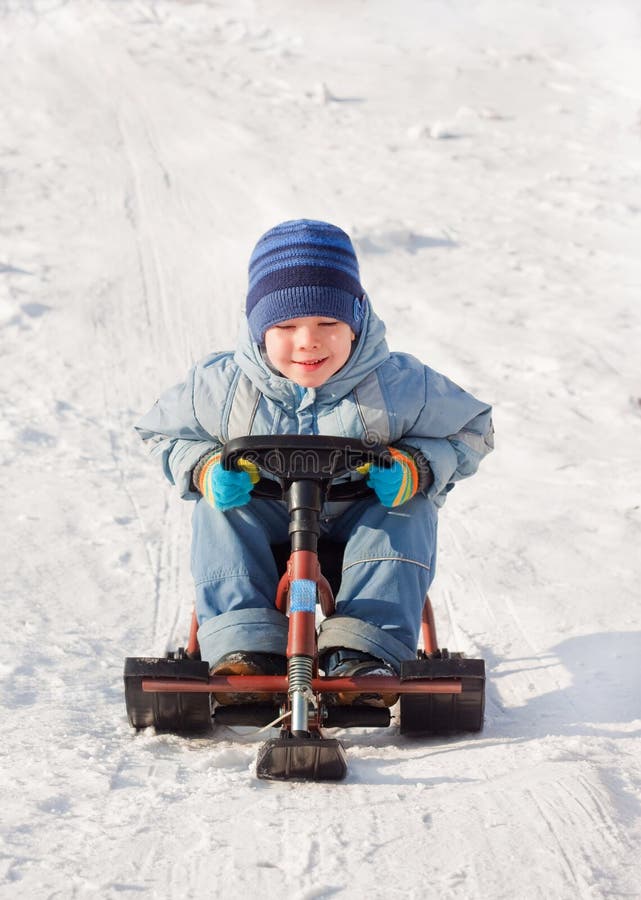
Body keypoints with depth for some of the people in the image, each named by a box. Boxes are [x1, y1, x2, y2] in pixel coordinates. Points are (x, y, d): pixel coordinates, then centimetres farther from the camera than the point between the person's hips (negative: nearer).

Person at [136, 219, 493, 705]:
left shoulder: (398, 386, -18)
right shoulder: (222, 387, -15)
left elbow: (471, 430, -5)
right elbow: (166, 433, 2)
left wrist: (414, 468, -24)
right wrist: (204, 469, -21)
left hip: (361, 517, -1)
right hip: (265, 522, 1)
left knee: (409, 513, -29)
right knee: (218, 512, -25)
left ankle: (363, 650, -35)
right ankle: (244, 644, -30)